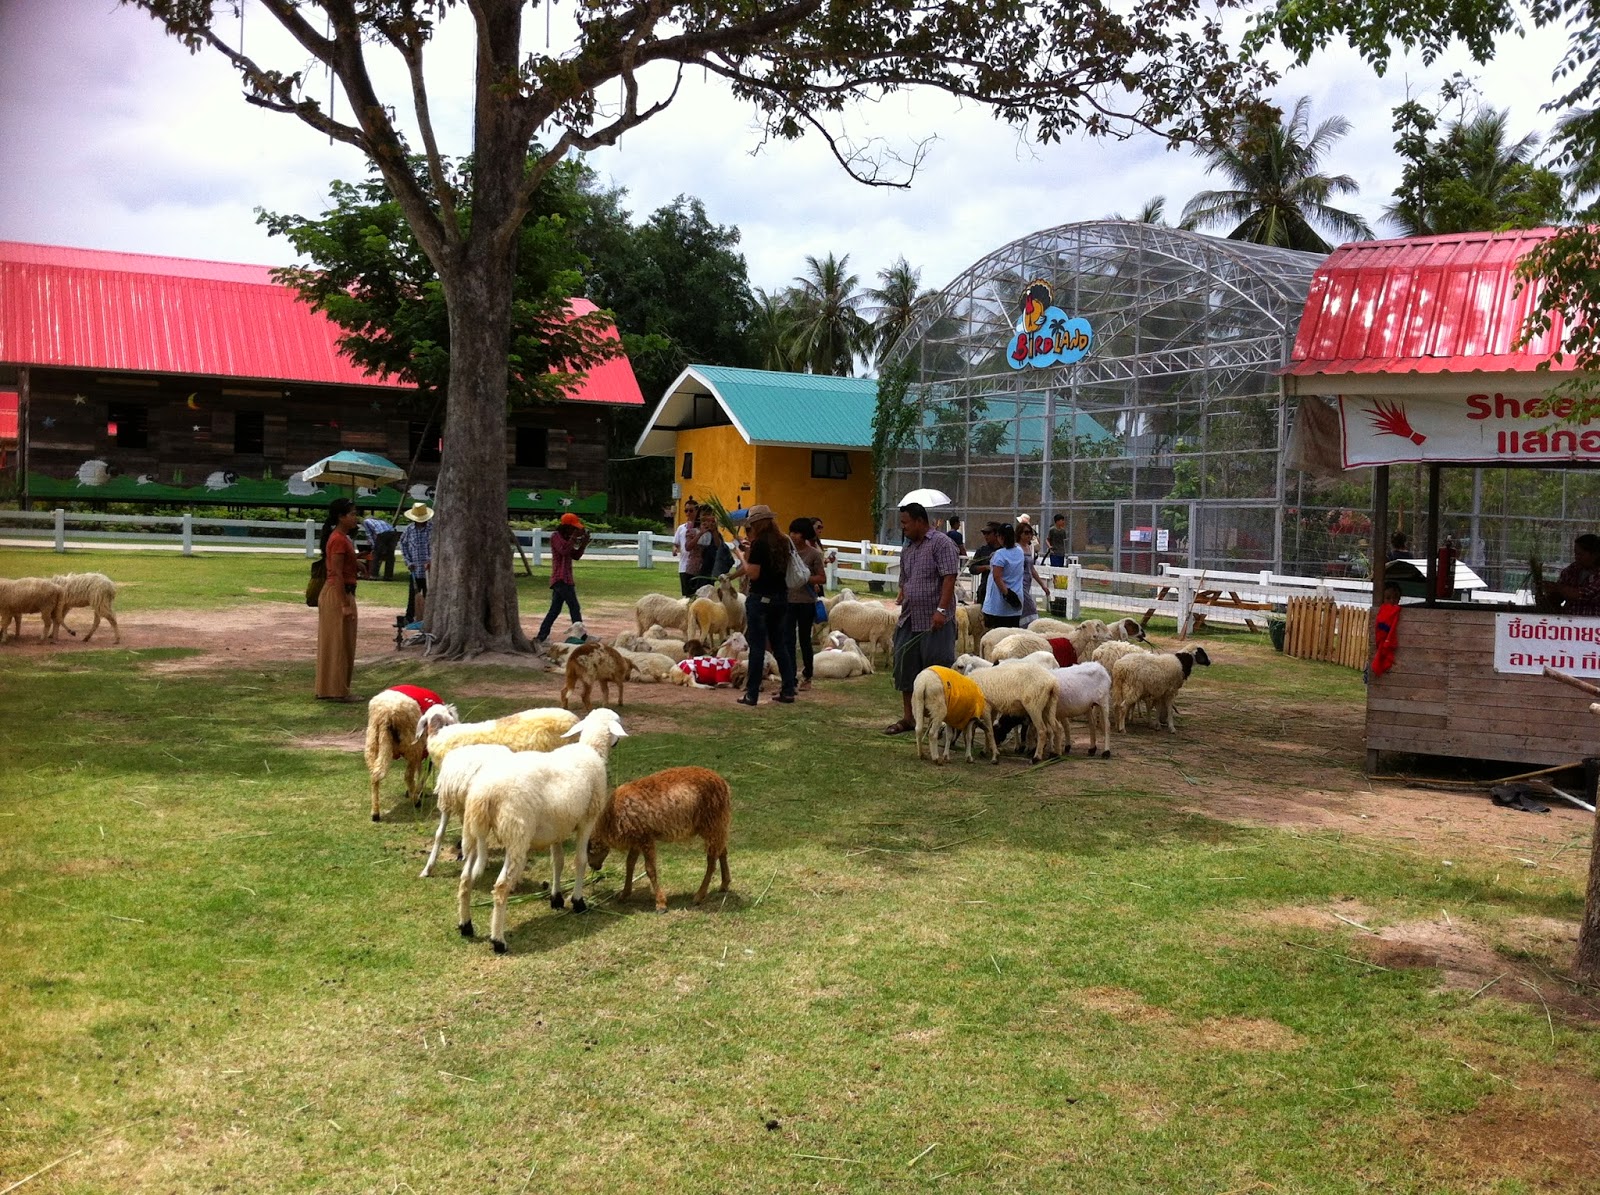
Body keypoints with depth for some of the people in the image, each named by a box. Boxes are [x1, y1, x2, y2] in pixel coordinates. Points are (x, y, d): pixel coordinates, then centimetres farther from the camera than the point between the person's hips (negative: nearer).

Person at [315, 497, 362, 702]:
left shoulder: (341, 538, 14)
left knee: (335, 644, 13)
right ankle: (337, 691, 2)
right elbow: (337, 574, -21)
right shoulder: (339, 540, -17)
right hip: (338, 595, -10)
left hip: (338, 594, 10)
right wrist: (345, 605, -22)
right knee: (338, 644, -4)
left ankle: (330, 689, 19)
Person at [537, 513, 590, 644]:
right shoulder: (556, 537, -8)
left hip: (565, 579, 10)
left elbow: (576, 556, 19)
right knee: (574, 607, -9)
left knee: (555, 609, 9)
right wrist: (575, 536, -24)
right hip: (561, 579, -10)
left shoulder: (566, 538, 20)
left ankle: (542, 637, 9)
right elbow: (564, 550, -25)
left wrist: (583, 543, 5)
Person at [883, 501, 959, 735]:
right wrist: (901, 597, 13)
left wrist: (941, 610, -22)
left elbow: (949, 578, -15)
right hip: (909, 620, 8)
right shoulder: (907, 549, 17)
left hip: (935, 622, -8)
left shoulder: (941, 543, -8)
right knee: (905, 668, 10)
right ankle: (908, 718, 20)